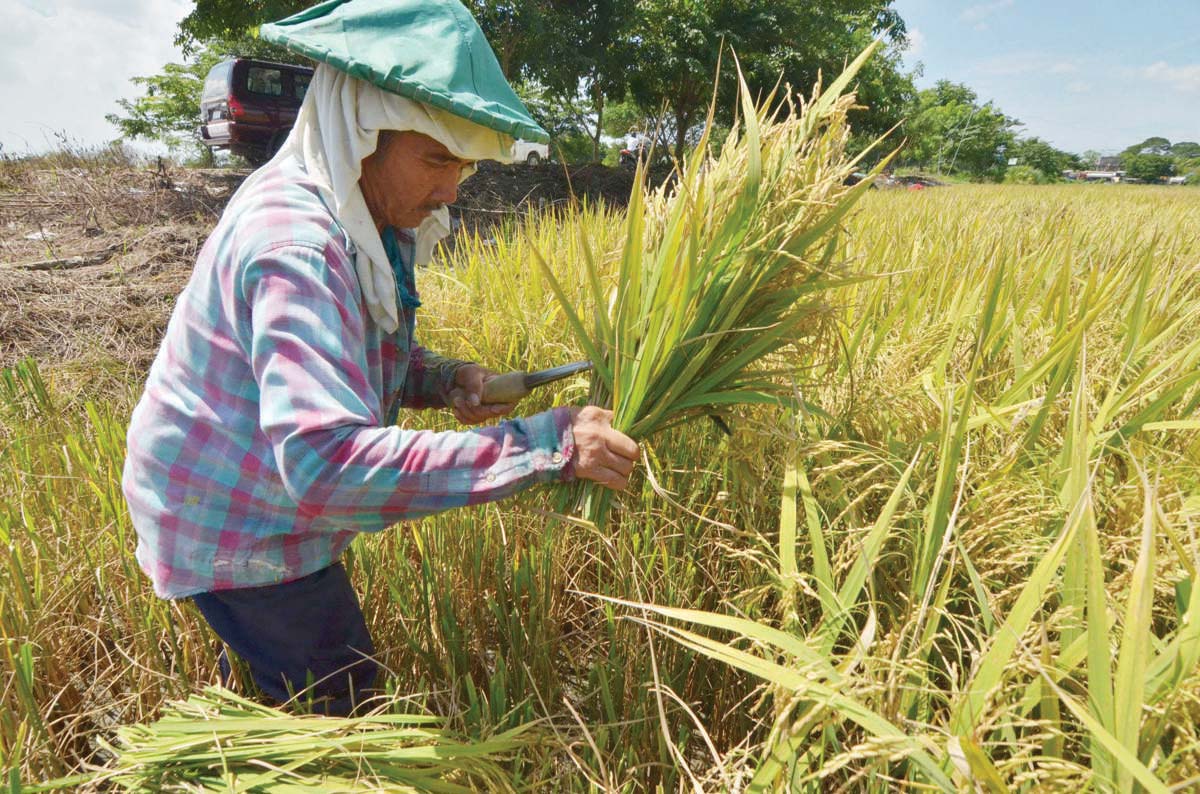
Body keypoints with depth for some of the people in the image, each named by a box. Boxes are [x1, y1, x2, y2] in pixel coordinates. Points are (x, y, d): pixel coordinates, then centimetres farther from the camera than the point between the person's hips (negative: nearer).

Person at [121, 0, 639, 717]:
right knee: (341, 708, 6)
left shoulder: (364, 217, -1)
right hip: (235, 525, -9)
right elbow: (330, 463, -44)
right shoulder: (295, 246, -33)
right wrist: (542, 444, -46)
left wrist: (442, 380, -10)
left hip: (263, 502, 9)